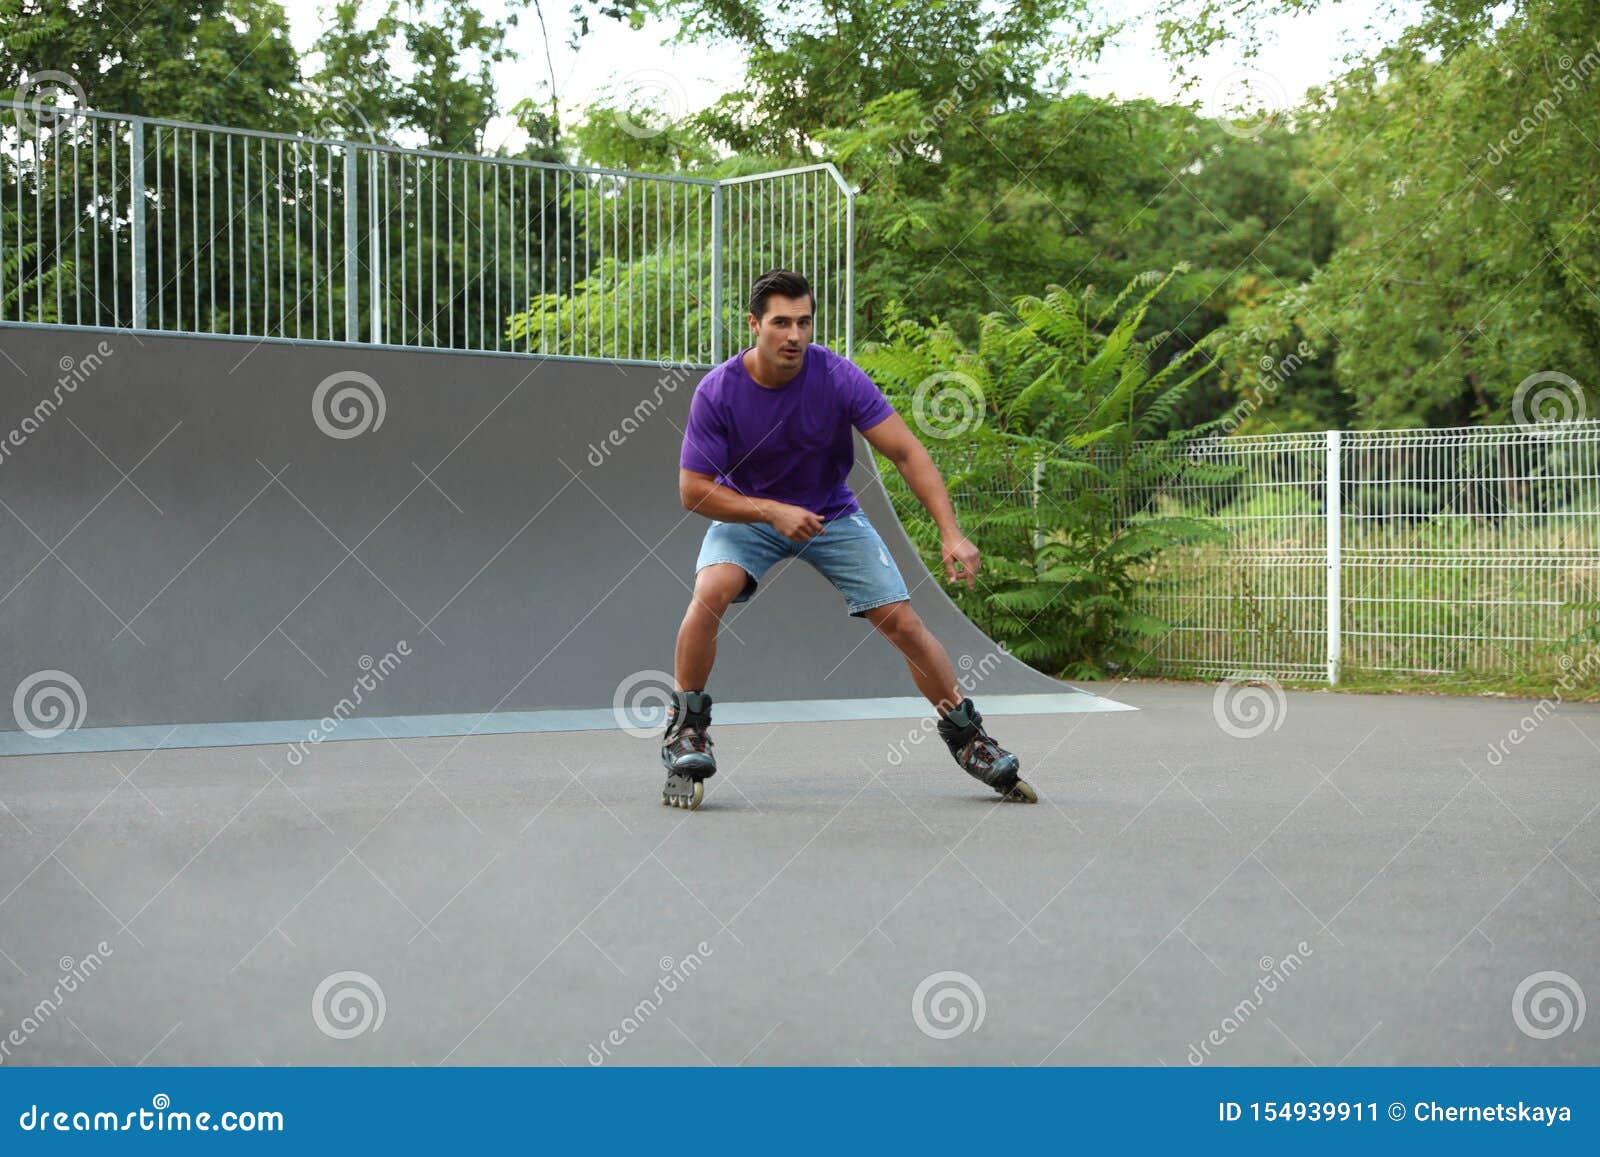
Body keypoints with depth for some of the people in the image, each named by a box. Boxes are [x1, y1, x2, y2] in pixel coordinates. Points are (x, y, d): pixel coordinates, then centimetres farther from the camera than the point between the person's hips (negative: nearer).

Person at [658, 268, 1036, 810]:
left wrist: (951, 533, -31)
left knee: (903, 622, -8)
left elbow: (906, 452, -21)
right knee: (711, 591, -30)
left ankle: (968, 739, 11)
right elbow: (694, 491, -18)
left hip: (832, 515, 1)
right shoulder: (717, 391, -22)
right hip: (748, 513, -1)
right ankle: (685, 733, -13)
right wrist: (773, 512, -31)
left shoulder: (838, 376, -22)